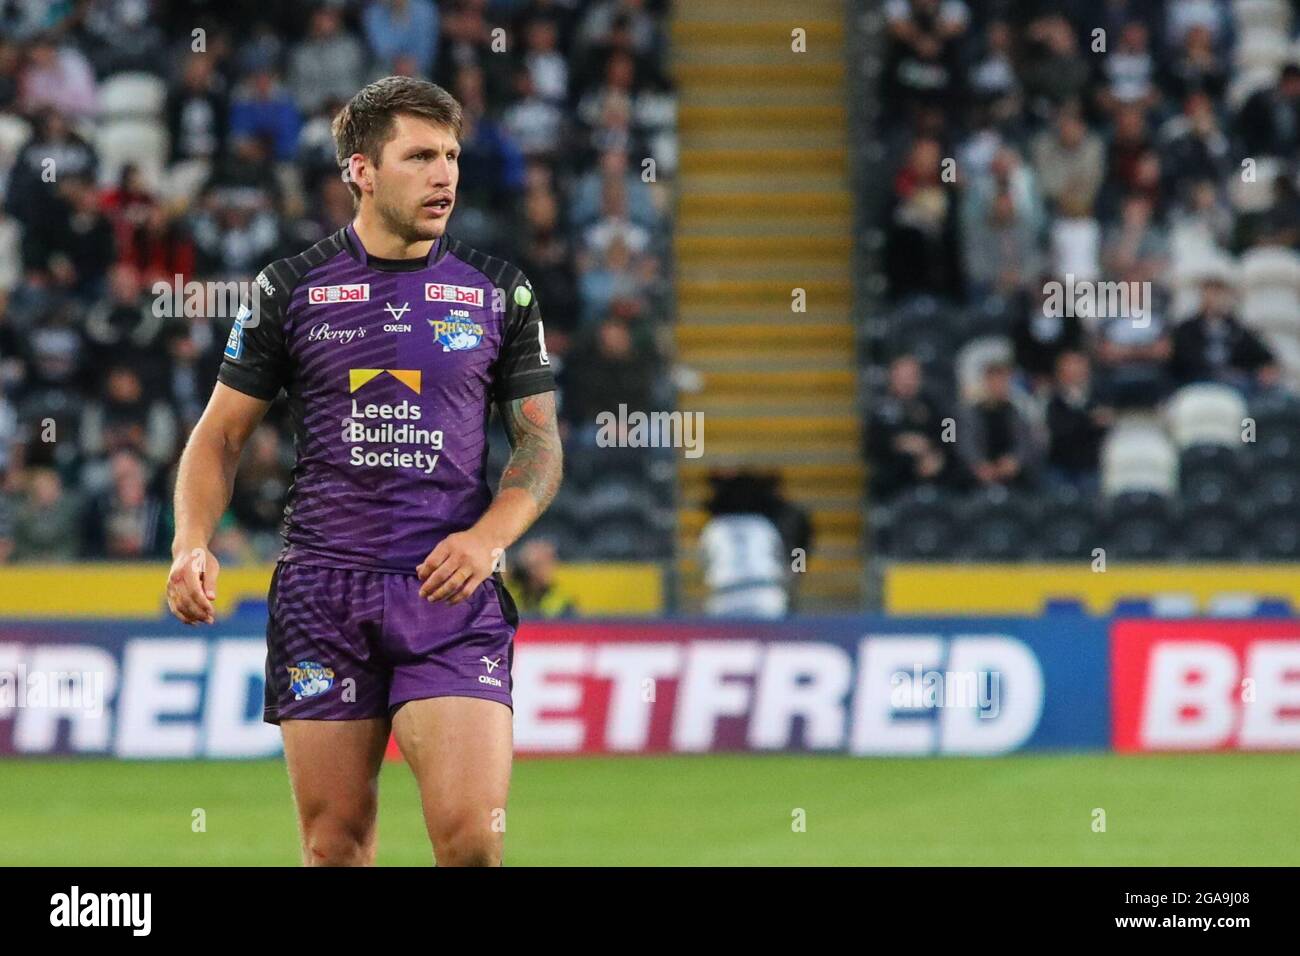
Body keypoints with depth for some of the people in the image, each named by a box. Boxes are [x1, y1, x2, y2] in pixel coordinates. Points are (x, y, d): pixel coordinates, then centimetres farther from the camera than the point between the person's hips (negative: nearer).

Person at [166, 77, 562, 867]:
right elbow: (222, 432, 10)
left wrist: (488, 537, -9)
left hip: (451, 592, 0)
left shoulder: (500, 292, 7)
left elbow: (540, 441, 10)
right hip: (322, 591, 1)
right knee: (334, 842, 3)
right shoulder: (292, 289, 6)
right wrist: (192, 543, -7)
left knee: (472, 837, -15)